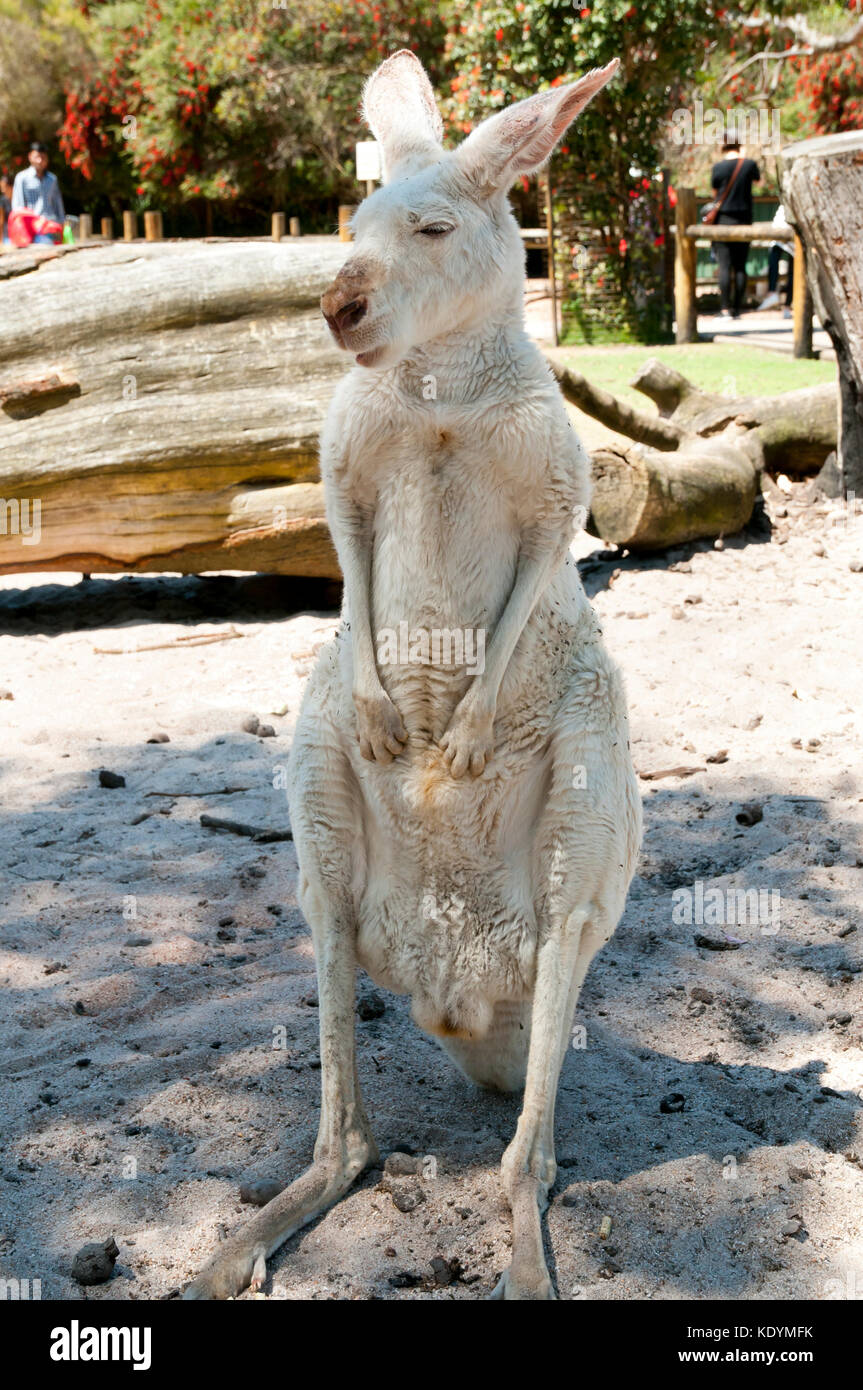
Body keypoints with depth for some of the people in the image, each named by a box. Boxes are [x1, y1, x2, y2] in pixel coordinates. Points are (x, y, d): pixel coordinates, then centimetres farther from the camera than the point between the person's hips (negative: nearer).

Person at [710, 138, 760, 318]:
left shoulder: (718, 167, -6)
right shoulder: (749, 164, 0)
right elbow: (758, 179, 23)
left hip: (724, 218, -2)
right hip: (744, 219, 2)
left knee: (725, 266, -4)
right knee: (740, 266, 6)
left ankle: (725, 309, -8)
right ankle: (737, 308, 5)